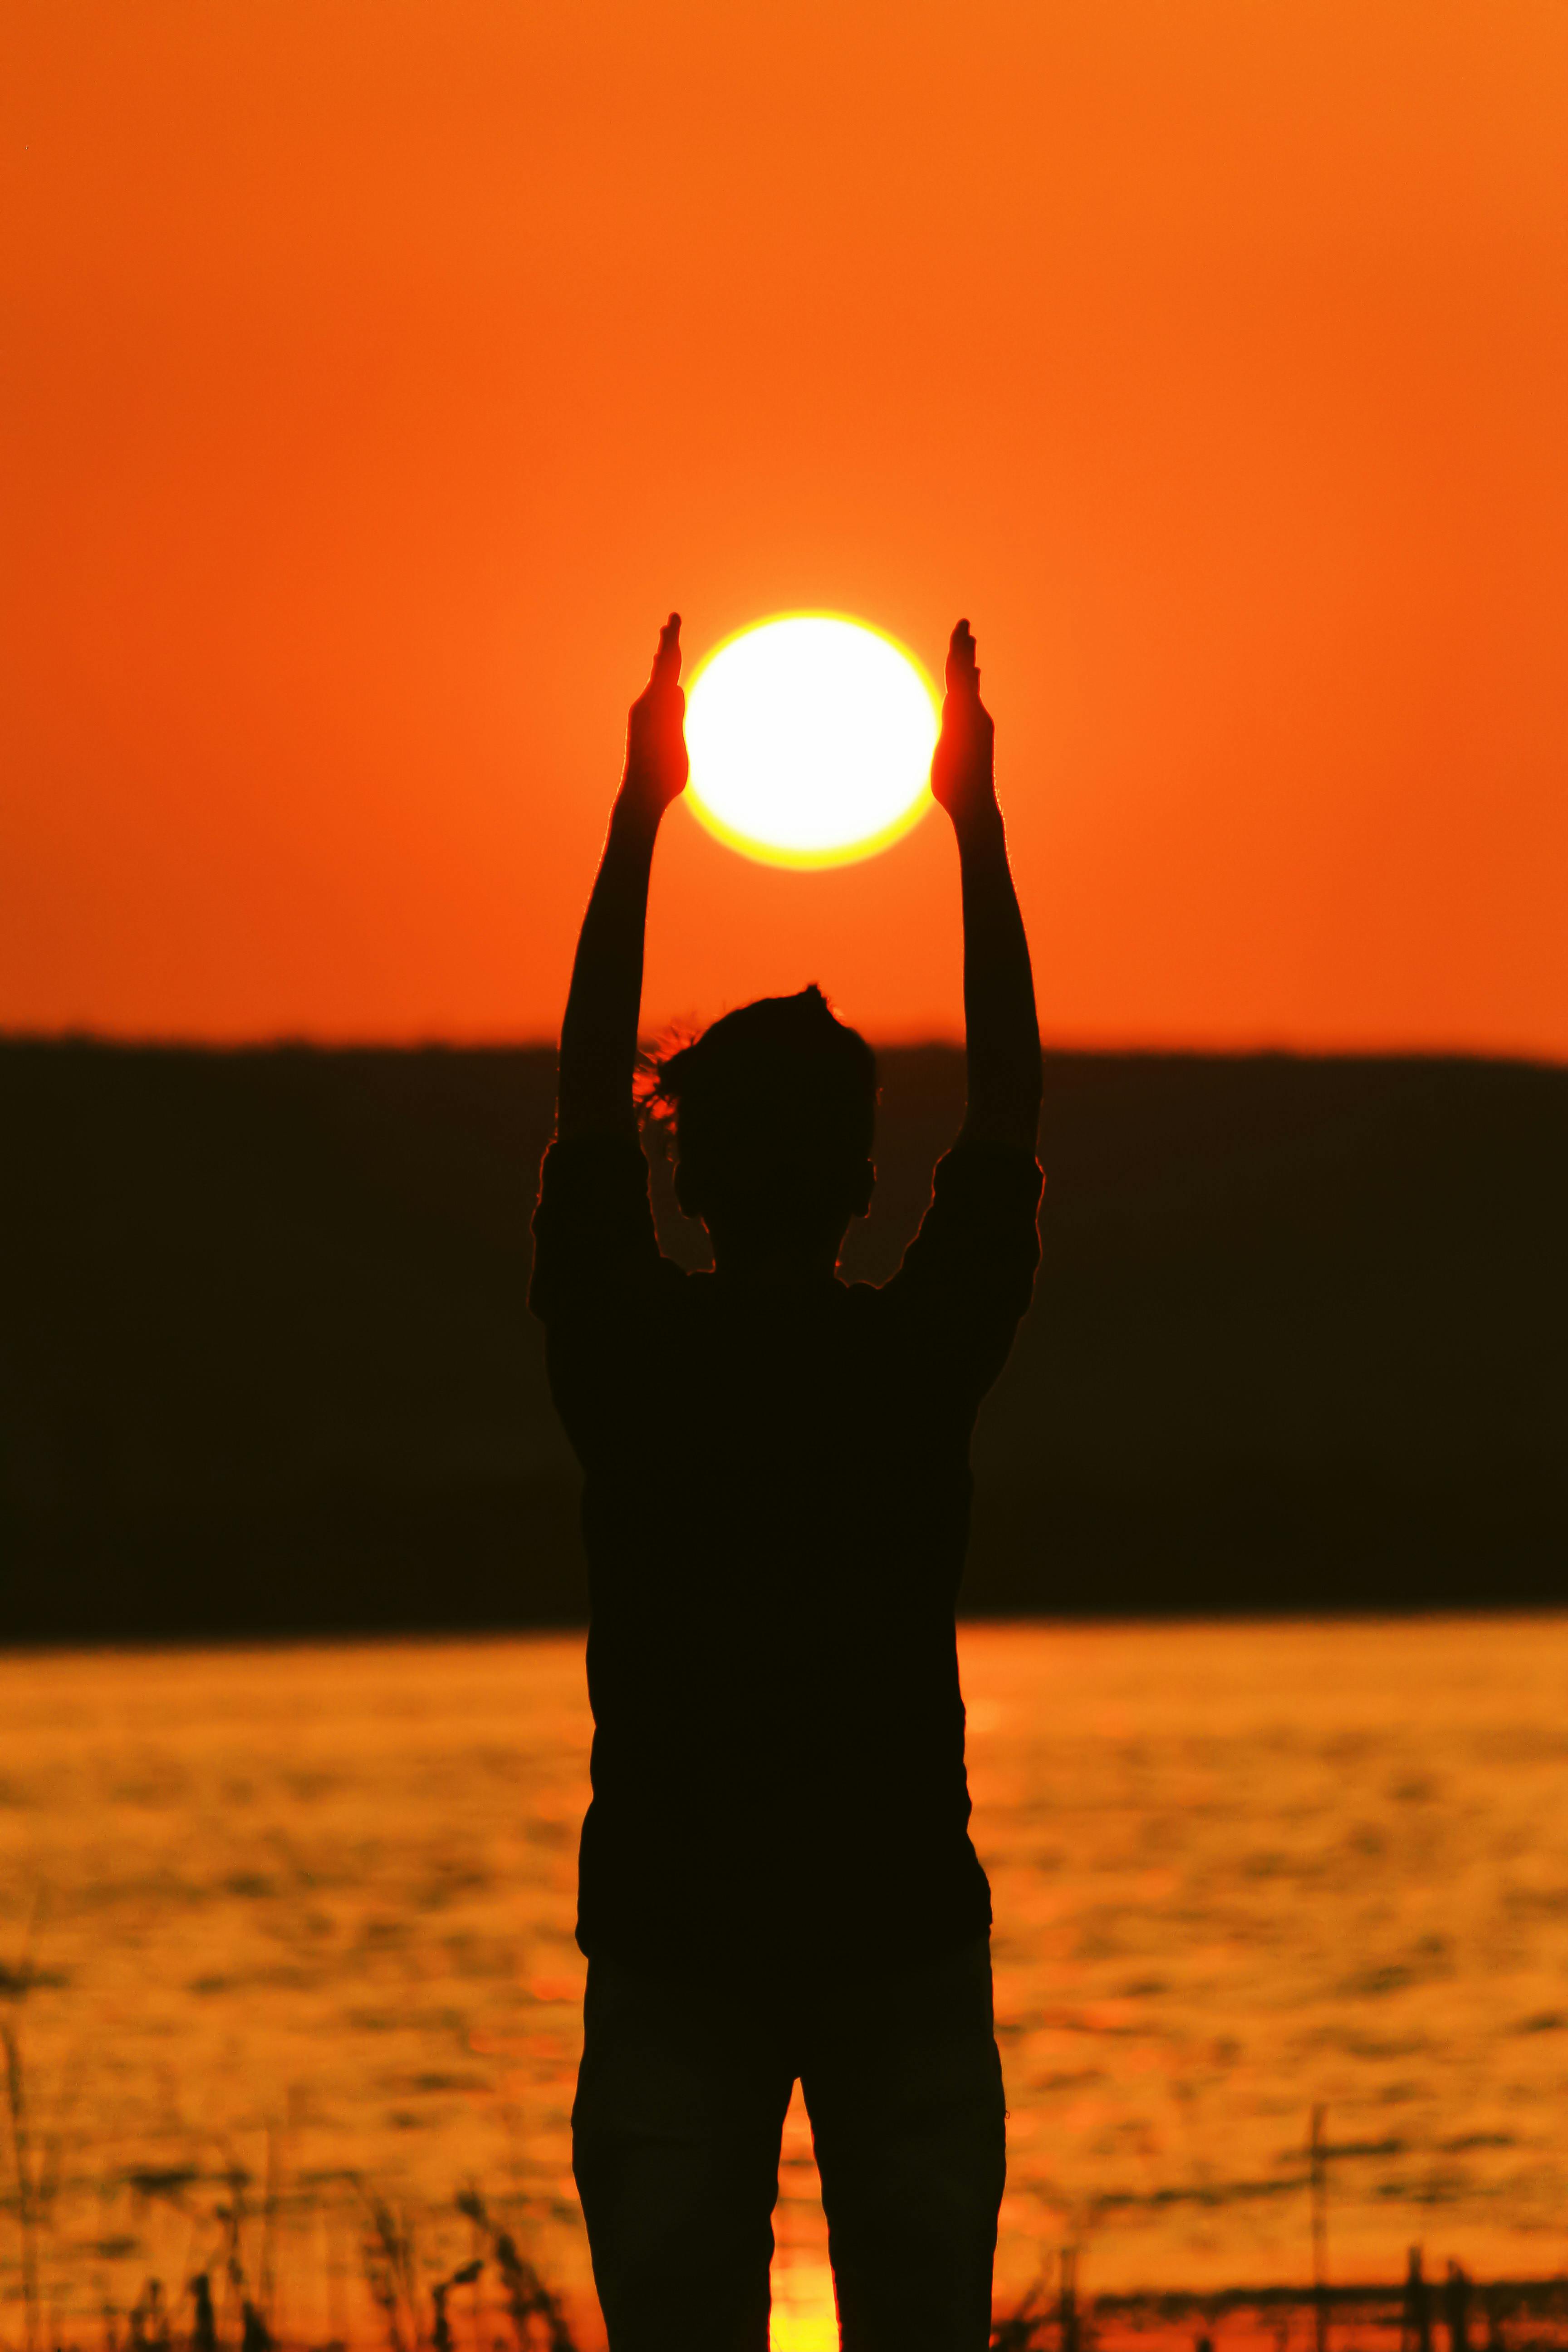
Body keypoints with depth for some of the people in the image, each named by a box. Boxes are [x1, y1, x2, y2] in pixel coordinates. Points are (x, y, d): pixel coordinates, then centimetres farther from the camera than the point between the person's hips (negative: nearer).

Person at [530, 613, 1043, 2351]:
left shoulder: (626, 1358, -5)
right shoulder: (925, 1358, -6)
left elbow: (587, 1094, 8)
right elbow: (1009, 1111, 8)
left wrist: (640, 814, 14)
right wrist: (978, 824, 15)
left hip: (671, 1945, 0)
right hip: (906, 1940, 0)